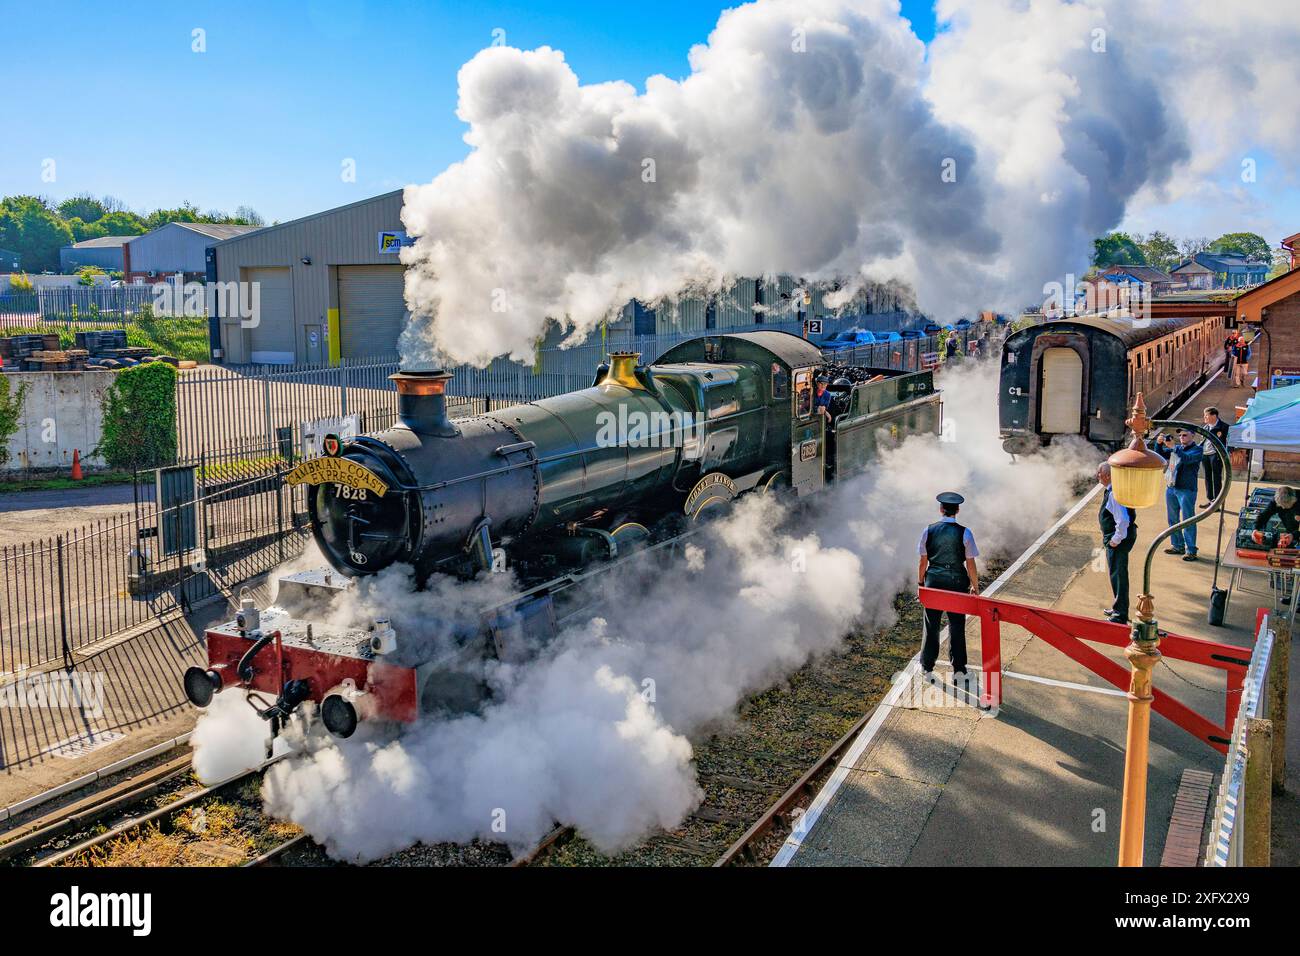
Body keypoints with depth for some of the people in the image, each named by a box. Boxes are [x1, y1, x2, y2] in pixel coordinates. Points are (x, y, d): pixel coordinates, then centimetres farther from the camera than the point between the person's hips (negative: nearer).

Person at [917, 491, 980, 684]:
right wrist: (975, 586, 6)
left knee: (931, 625, 11)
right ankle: (958, 670, 14)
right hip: (957, 582, -1)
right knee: (957, 627, 9)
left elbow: (923, 562, 1)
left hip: (933, 581, 1)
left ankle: (928, 668, 19)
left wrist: (920, 583, 13)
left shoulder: (928, 531, -4)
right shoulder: (964, 533, -9)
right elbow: (970, 564, -6)